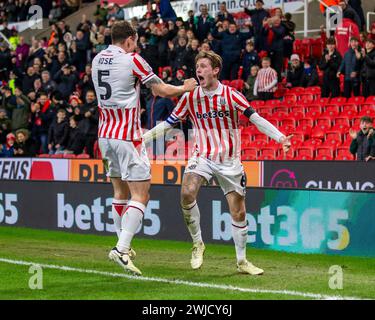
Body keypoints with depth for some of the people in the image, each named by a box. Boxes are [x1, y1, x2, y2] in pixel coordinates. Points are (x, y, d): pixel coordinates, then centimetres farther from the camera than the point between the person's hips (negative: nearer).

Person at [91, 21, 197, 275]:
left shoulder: (97, 60, 9)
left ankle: (122, 245, 23)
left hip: (106, 135, 7)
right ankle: (122, 249, -20)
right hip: (128, 137, -7)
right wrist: (185, 88, 14)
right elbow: (163, 90, -5)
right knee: (140, 195, -8)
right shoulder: (132, 60, -10)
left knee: (120, 191, 18)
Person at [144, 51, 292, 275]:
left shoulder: (231, 95, -8)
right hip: (203, 157, 1)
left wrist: (280, 137, -25)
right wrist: (142, 138, 0)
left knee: (238, 212, 2)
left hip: (229, 162, -1)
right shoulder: (190, 97, 0)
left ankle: (242, 261, 19)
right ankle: (198, 244, -6)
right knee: (187, 193, -26)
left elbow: (256, 119, -13)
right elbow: (169, 123, 7)